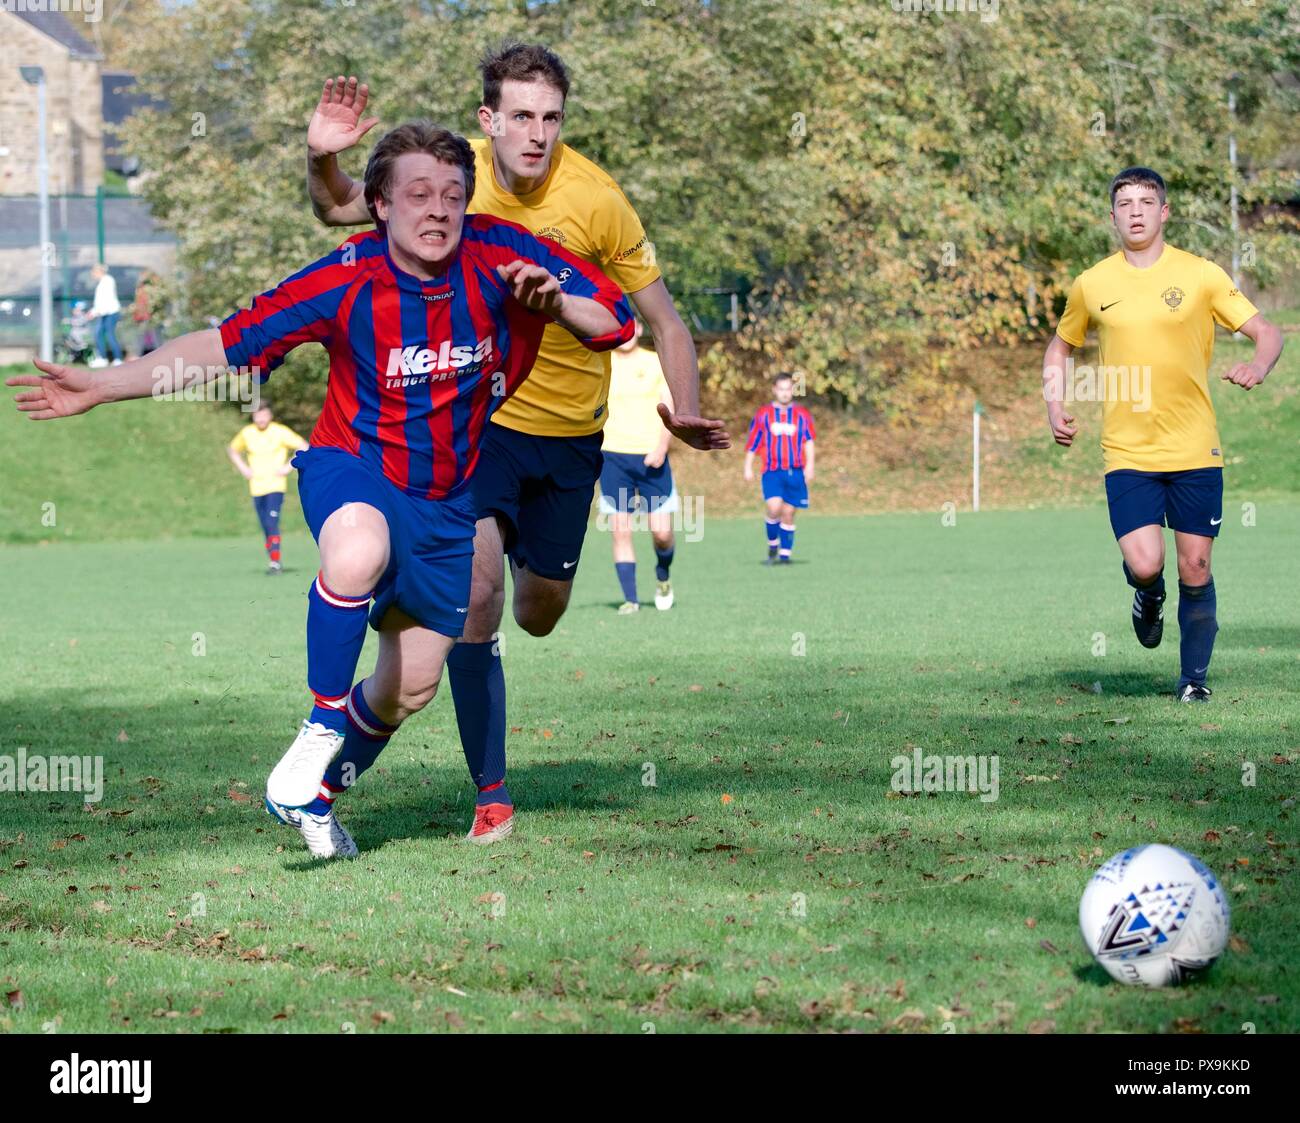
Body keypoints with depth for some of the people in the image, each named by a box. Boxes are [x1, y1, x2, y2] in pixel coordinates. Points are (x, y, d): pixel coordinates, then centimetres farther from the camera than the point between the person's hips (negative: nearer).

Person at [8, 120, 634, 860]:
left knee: (410, 687, 8)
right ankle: (323, 725, -21)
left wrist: (554, 300, -31)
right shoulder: (345, 281, -16)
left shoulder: (500, 254, -13)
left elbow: (617, 323, -9)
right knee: (357, 551, -40)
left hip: (449, 500, 3)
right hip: (355, 468, -3)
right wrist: (102, 387, -13)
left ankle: (321, 792, 36)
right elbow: (227, 346, -10)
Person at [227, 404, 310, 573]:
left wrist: (288, 468, -10)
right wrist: (243, 469, 8)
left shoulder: (280, 432, -6)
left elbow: (304, 448, -4)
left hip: (276, 487, -4)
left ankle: (275, 561, -19)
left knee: (271, 522, -18)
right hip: (256, 488, 4)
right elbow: (232, 450, 23)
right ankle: (273, 561, 16)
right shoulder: (246, 433, 5)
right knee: (266, 527, 5)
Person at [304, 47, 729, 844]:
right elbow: (340, 211, 0)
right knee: (477, 584, -19)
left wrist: (686, 413, -26)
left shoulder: (597, 200, -18)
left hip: (570, 429, 0)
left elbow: (664, 320, -10)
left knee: (539, 617, 12)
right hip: (478, 415, 0)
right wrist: (324, 159, -22)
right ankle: (491, 795, -10)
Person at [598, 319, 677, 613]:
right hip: (613, 457, 1)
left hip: (651, 458, 0)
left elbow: (669, 411, 0)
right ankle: (630, 599, 2)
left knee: (662, 532, -5)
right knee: (620, 532, -4)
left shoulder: (657, 363, 4)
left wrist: (661, 448, -14)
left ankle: (662, 577, 25)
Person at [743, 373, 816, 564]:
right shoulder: (763, 415, 7)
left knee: (788, 513, 2)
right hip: (772, 471, -1)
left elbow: (809, 441, 3)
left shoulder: (802, 415, 8)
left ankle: (785, 554, 12)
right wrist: (748, 467, 7)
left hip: (795, 473, 1)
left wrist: (810, 464, -9)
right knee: (774, 507, -20)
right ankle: (772, 545, 3)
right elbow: (752, 444, 11)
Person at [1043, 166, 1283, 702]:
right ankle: (1149, 595, 22)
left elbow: (1267, 331, 0)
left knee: (1195, 568, 2)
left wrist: (1257, 366, -23)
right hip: (1127, 454, 0)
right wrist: (1055, 407, 7)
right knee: (1143, 564, -15)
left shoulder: (1201, 275, -1)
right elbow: (1061, 345, 22)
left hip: (1195, 450, 0)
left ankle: (1194, 676, 18)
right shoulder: (1091, 285, 4)